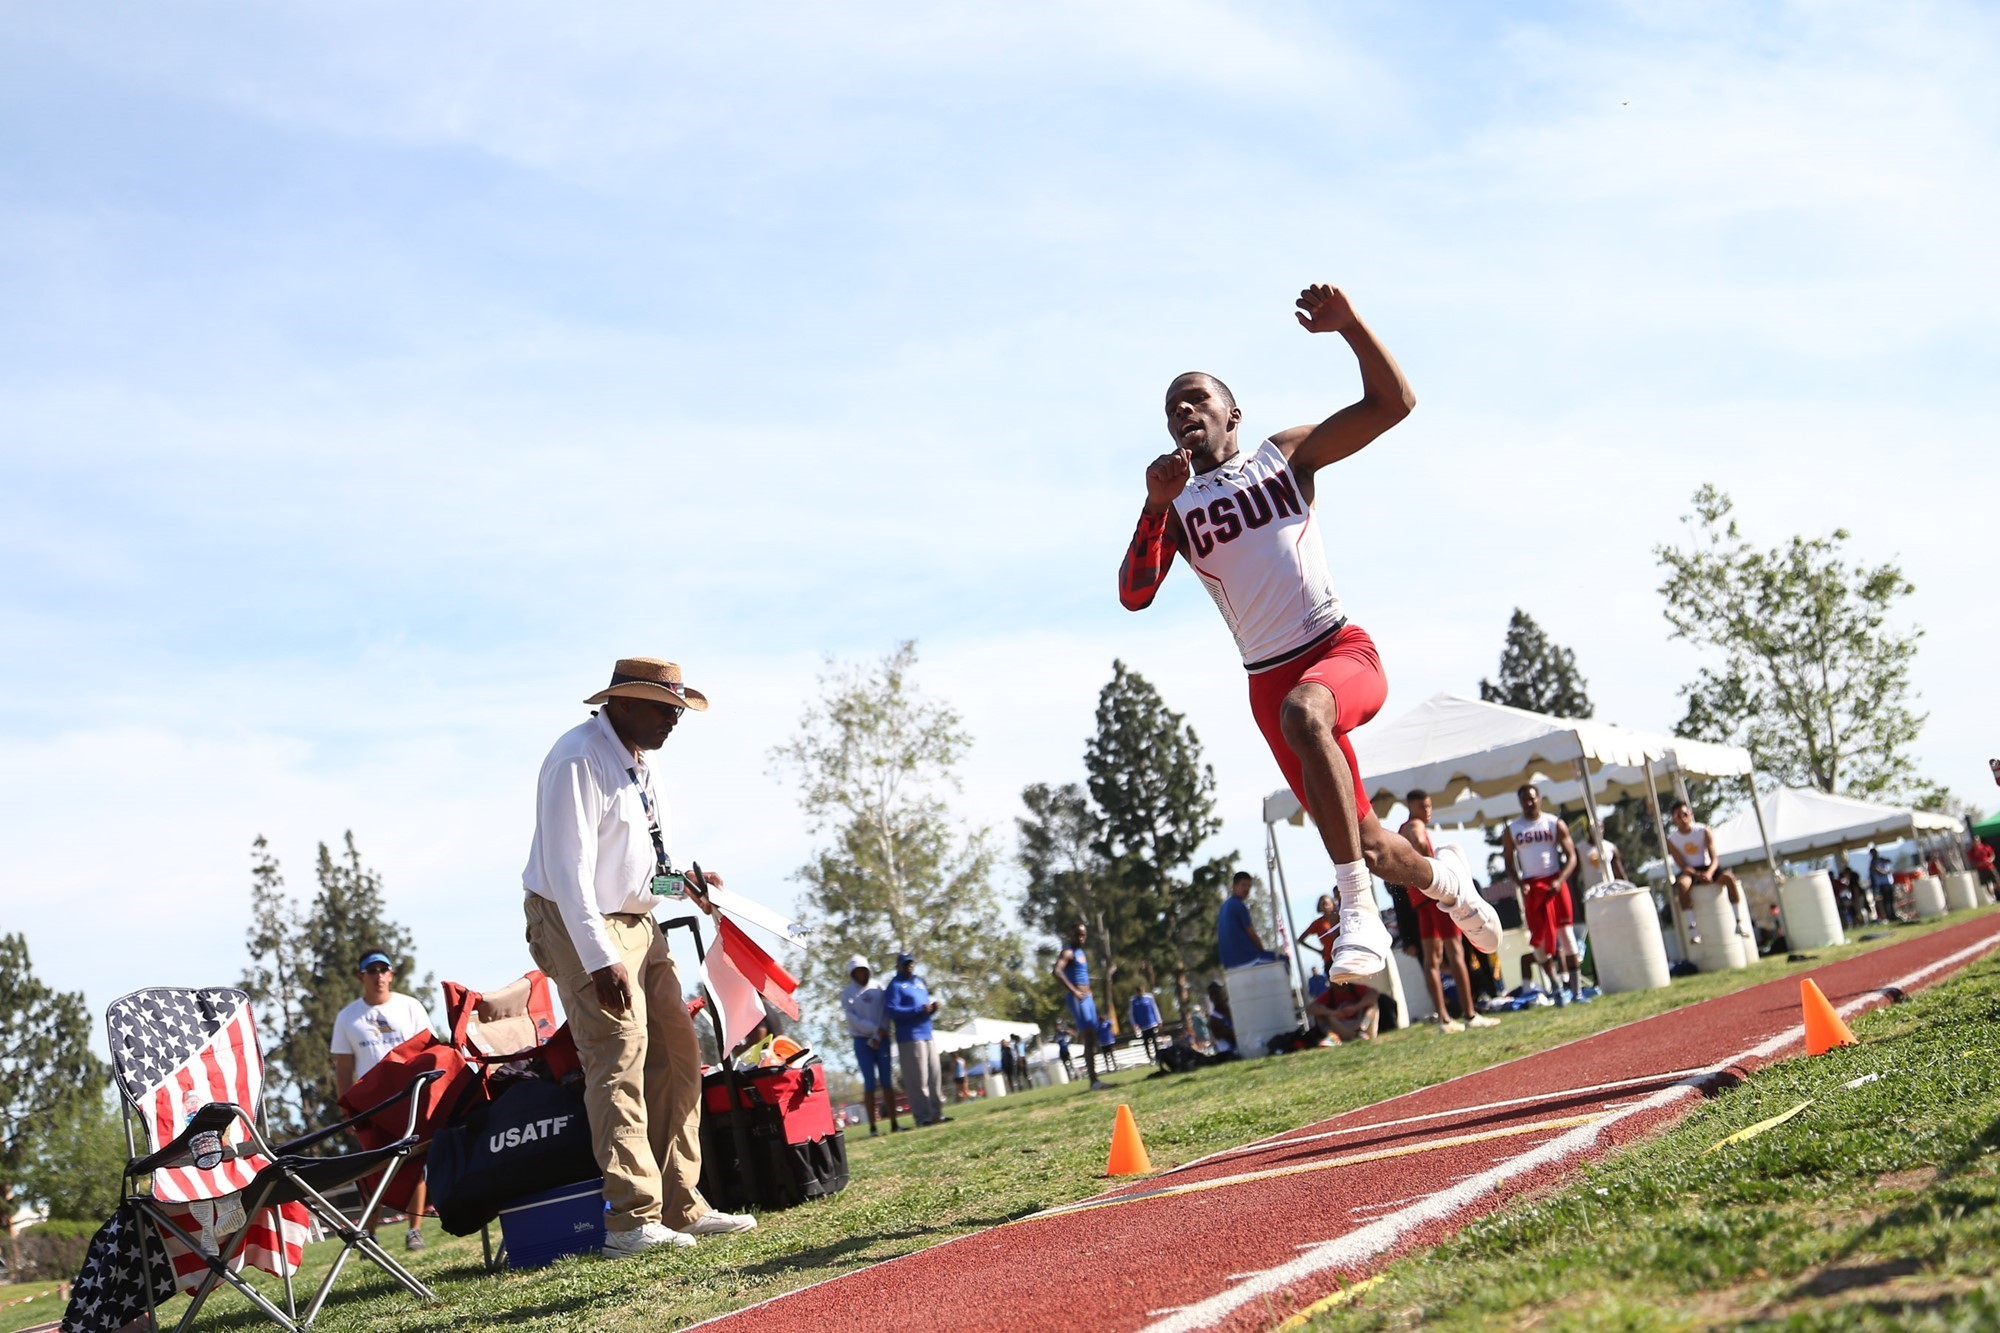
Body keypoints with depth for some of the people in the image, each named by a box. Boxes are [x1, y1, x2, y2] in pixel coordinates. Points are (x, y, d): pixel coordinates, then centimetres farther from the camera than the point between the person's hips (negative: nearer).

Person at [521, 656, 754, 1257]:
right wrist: (600, 959, -28)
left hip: (638, 921, 9)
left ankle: (681, 1208, 14)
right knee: (620, 1061, -14)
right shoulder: (578, 760, -18)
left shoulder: (640, 761, 10)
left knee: (678, 1055, 7)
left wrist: (681, 879, 6)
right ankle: (631, 1220, -10)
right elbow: (569, 870, -24)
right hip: (581, 924, -9)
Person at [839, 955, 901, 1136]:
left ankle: (894, 1124, 3)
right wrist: (874, 1029, -13)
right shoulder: (848, 992, 1)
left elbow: (885, 1014, 1)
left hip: (881, 1039, 2)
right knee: (870, 1082, -5)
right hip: (862, 1040, -2)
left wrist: (878, 1037, -11)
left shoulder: (877, 988, 6)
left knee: (886, 1081, 2)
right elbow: (852, 1018, -6)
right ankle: (872, 1126, -4)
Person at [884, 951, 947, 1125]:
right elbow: (892, 1011, -17)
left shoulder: (919, 982, 20)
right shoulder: (895, 986, -4)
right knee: (918, 1080, -9)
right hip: (910, 1037, -8)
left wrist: (932, 1008, 1)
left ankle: (937, 1112, 15)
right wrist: (919, 1010, -22)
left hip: (928, 1034, 8)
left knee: (934, 1075, 8)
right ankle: (923, 1117, -8)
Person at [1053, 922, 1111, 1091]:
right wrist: (1074, 992, -28)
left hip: (1087, 997, 10)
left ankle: (1095, 1079, 15)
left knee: (1093, 1039, 10)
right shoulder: (1068, 952, -11)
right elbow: (1057, 972, -28)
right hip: (1078, 999, -10)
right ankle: (1093, 1080, -20)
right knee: (1089, 1038, -16)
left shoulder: (1080, 952, 19)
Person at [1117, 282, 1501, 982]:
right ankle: (1444, 879, 44)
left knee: (1302, 712, -40)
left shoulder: (1286, 453, 7)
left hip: (1341, 649, -3)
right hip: (1267, 679, 3)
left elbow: (1394, 402, 0)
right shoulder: (1173, 504, 9)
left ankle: (1359, 911, -36)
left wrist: (1349, 325, -14)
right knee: (1368, 846, 8)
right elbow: (1134, 596, -5)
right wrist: (1156, 505, -16)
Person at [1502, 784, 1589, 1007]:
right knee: (1540, 938, -2)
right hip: (1531, 887, 1)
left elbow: (1571, 856, 0)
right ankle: (1556, 986, 10)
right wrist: (1520, 883, -11)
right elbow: (1509, 863, 8)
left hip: (1555, 882, -1)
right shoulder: (1511, 830, 6)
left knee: (1566, 932, -3)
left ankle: (1576, 988, 2)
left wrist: (1559, 881, -16)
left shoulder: (1555, 824, 3)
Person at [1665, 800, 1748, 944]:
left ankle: (1738, 922, -24)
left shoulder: (1704, 831, -3)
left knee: (1729, 877, -29)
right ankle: (1691, 927, -40)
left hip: (1706, 868, 1)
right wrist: (1699, 875, -29)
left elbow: (1713, 858, -9)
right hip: (1688, 872, -1)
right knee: (1683, 884, -37)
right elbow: (1682, 866, -11)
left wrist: (1709, 873, -30)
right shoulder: (1671, 840, -5)